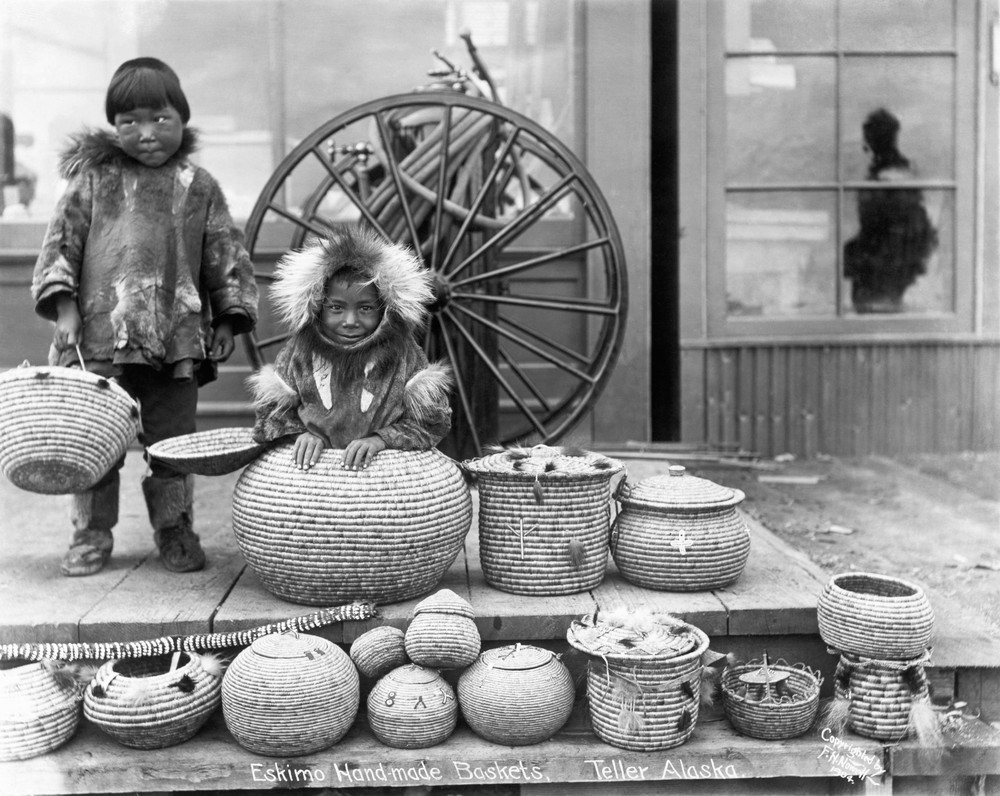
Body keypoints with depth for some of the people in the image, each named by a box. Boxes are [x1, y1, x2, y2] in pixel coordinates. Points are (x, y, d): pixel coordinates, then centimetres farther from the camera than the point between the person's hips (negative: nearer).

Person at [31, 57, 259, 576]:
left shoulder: (199, 187, 8)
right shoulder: (92, 178, 6)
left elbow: (226, 256, 10)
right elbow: (61, 243, 4)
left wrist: (227, 321, 4)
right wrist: (64, 308, -6)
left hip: (177, 339, 1)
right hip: (99, 339, 0)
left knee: (173, 441, 8)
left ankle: (175, 533, 22)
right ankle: (91, 535, 18)